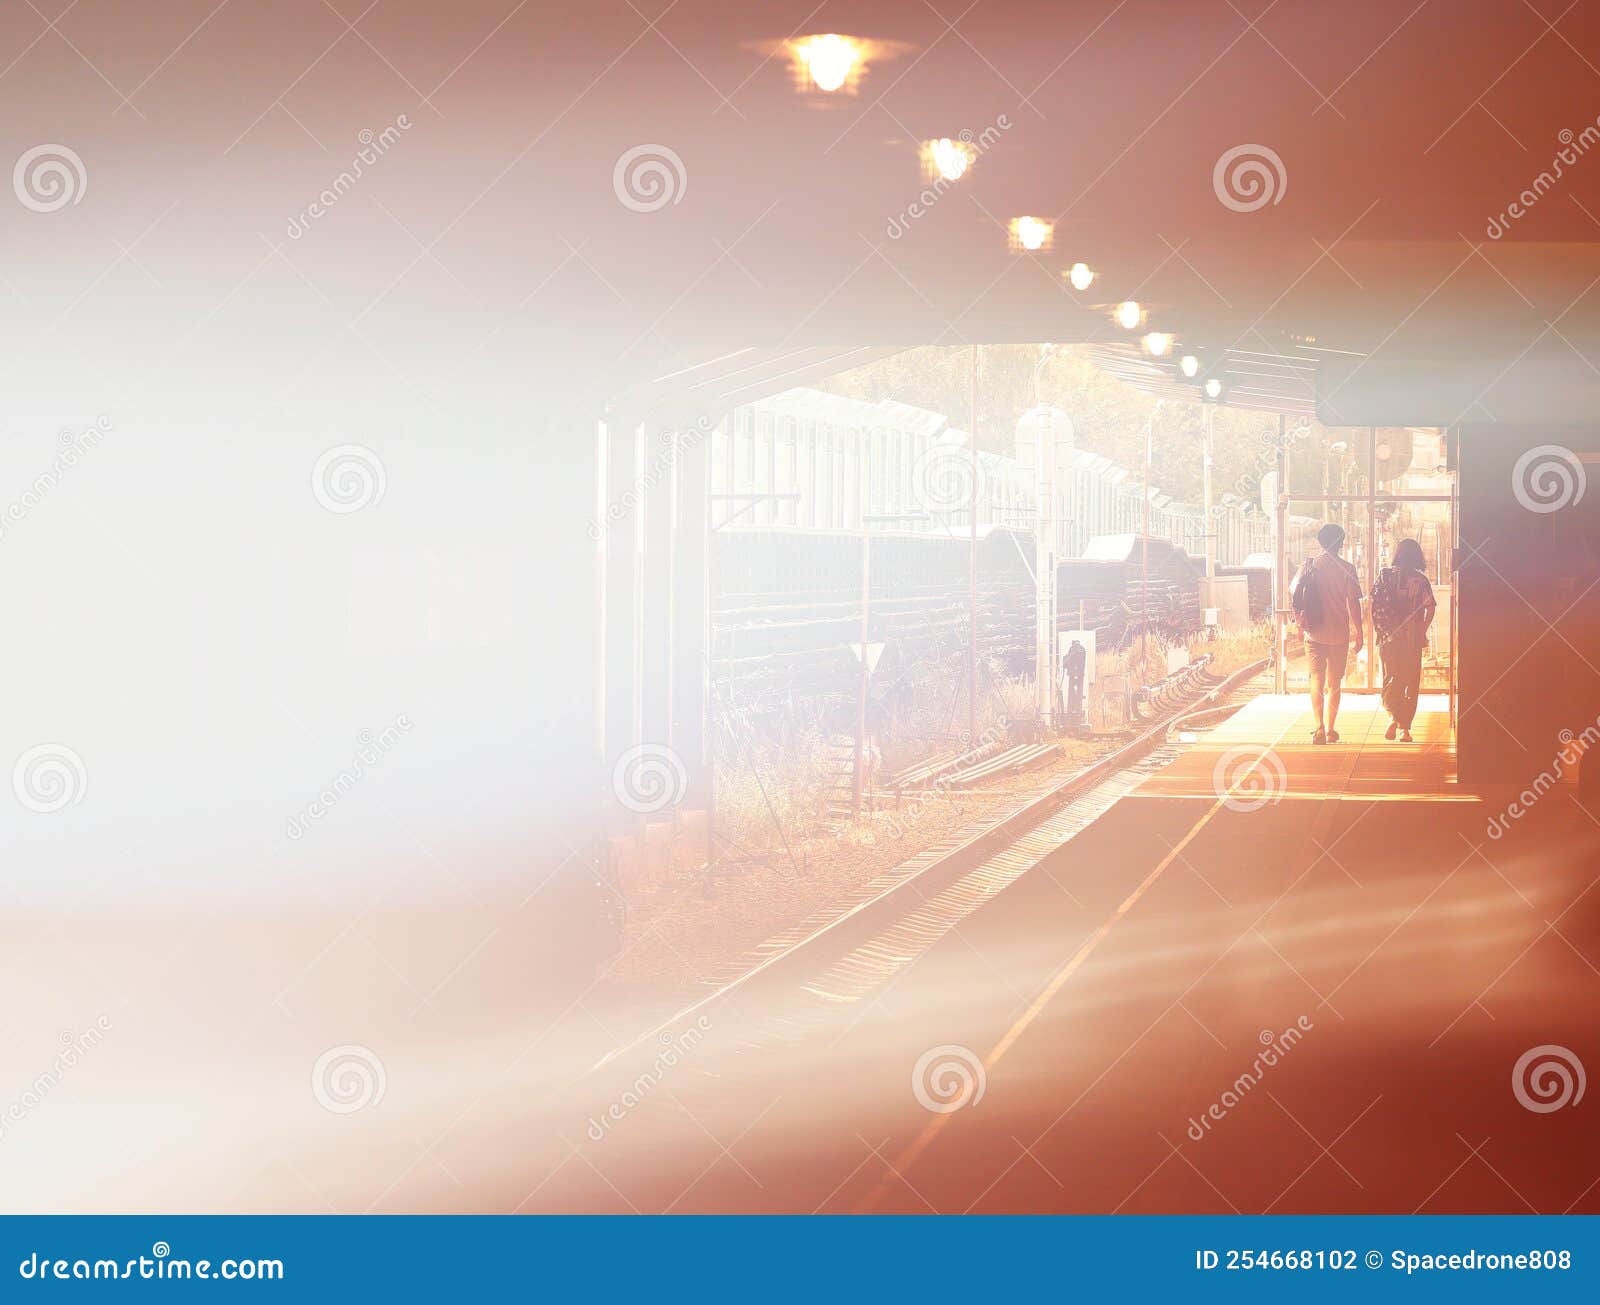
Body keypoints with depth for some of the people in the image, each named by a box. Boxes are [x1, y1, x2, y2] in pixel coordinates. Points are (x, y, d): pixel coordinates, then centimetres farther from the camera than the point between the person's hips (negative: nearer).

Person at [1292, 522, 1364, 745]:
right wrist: (1359, 633, 1)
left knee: (1317, 681, 3)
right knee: (1334, 684, 12)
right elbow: (1354, 603, -6)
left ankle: (1319, 727, -14)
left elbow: (1296, 593, -1)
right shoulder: (1346, 569, -6)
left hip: (1314, 633, 1)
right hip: (1339, 634, -1)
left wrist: (1299, 620, 13)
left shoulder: (1309, 565, 0)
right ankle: (1330, 730, 14)